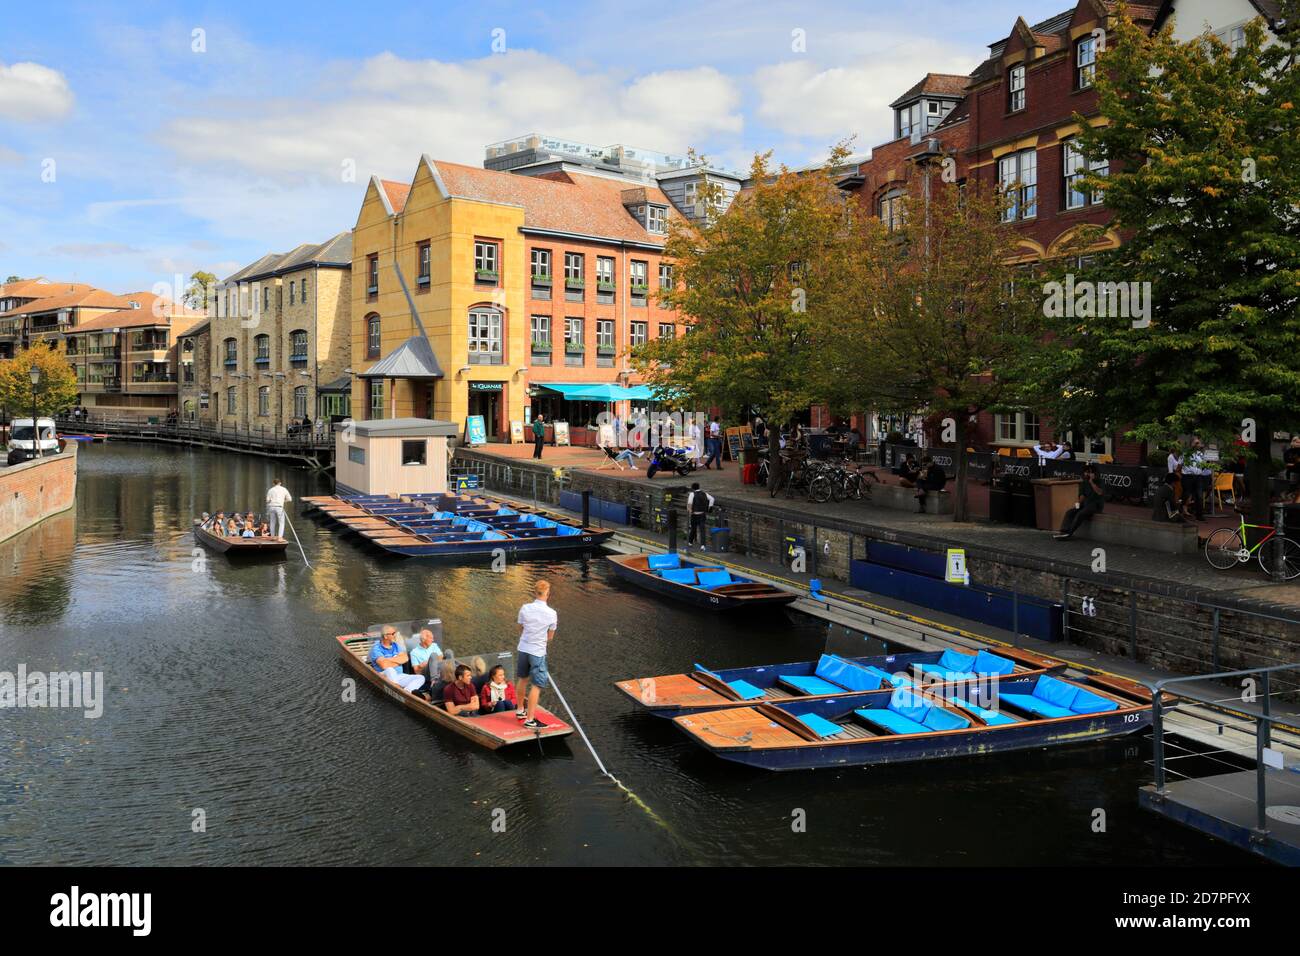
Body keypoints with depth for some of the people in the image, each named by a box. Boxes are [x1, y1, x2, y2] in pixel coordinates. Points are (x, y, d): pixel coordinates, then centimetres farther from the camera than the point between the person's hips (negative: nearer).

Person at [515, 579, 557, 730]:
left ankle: (520, 710, 39)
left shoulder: (525, 608, -6)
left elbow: (520, 629, 7)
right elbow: (550, 636, -3)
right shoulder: (551, 613, -14)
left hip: (523, 648, 5)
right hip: (538, 651, -5)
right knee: (537, 686, 2)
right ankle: (530, 719, 2)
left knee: (523, 679, 22)